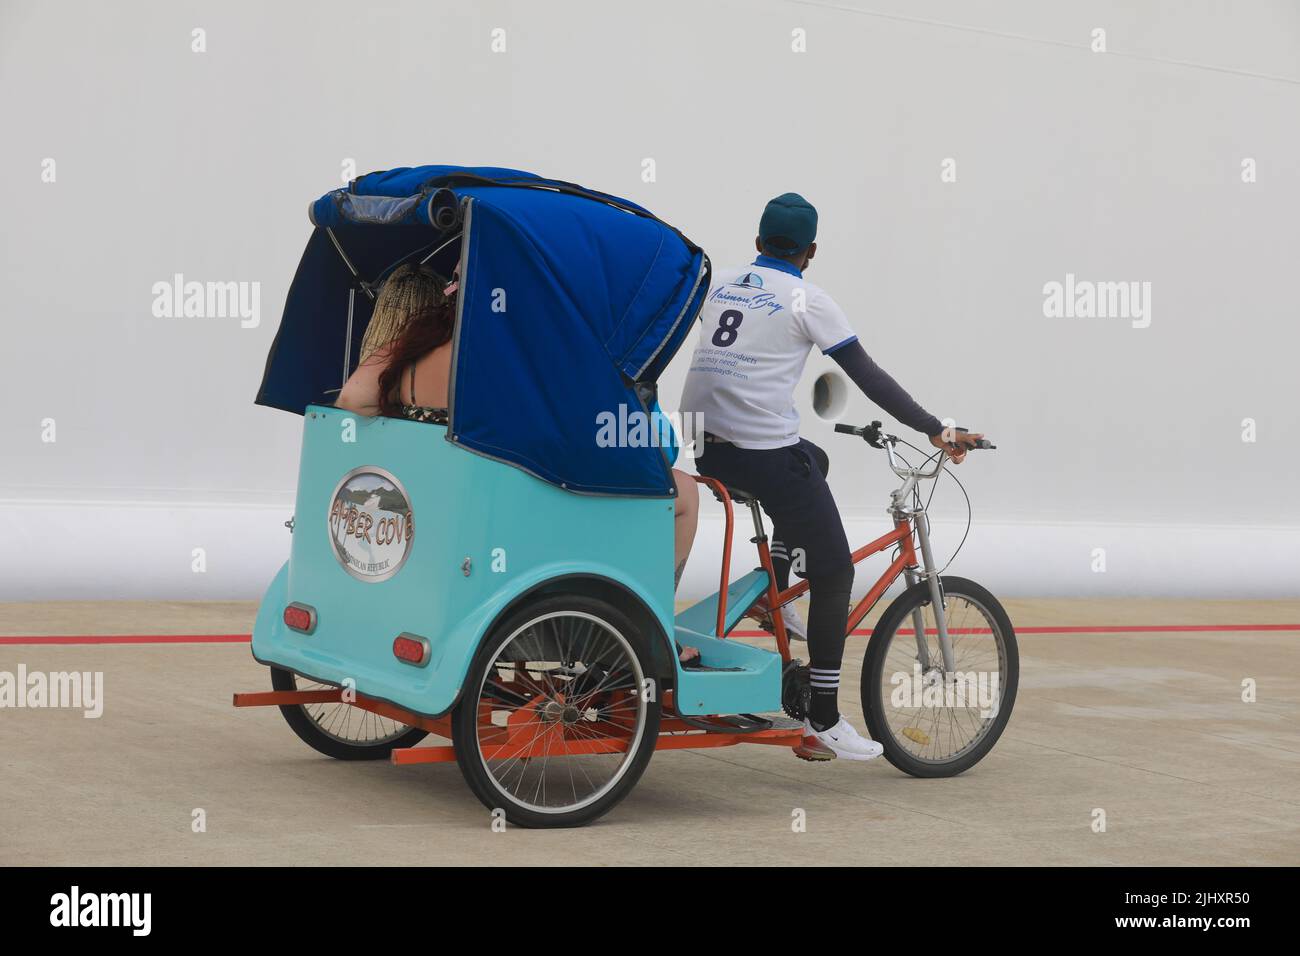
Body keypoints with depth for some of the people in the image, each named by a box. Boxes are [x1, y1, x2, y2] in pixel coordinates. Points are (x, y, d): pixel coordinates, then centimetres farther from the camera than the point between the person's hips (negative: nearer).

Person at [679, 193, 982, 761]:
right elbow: (869, 377, -6)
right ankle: (823, 724, 1)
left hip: (700, 448, 7)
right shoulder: (806, 301, -4)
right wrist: (935, 431, -5)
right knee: (833, 574, 4)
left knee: (812, 460, 35)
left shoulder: (717, 285, 13)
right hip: (765, 453, -7)